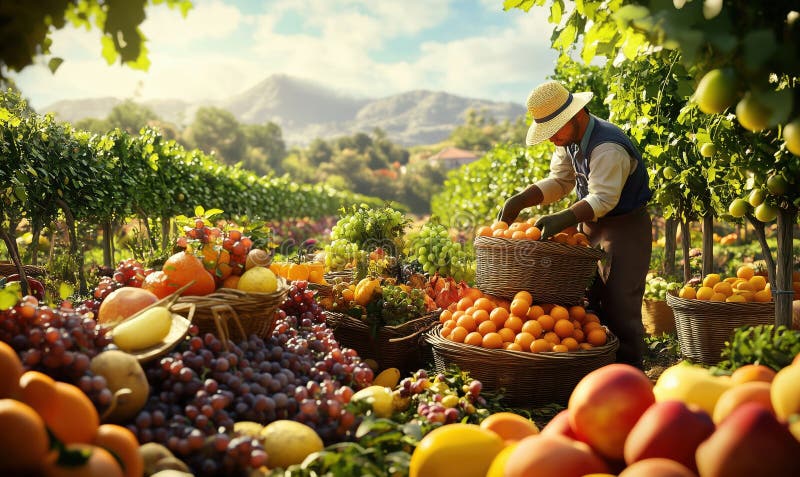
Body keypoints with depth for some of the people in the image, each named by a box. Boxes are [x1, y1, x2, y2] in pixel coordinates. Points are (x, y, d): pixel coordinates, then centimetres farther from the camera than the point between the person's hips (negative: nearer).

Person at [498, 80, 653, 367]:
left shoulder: (608, 147, -28)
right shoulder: (570, 141, 2)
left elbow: (602, 198, -36)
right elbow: (559, 181, 6)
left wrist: (562, 219, -49)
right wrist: (519, 201, -7)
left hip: (625, 228, -9)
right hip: (590, 224, 9)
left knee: (619, 303, -9)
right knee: (586, 298, 12)